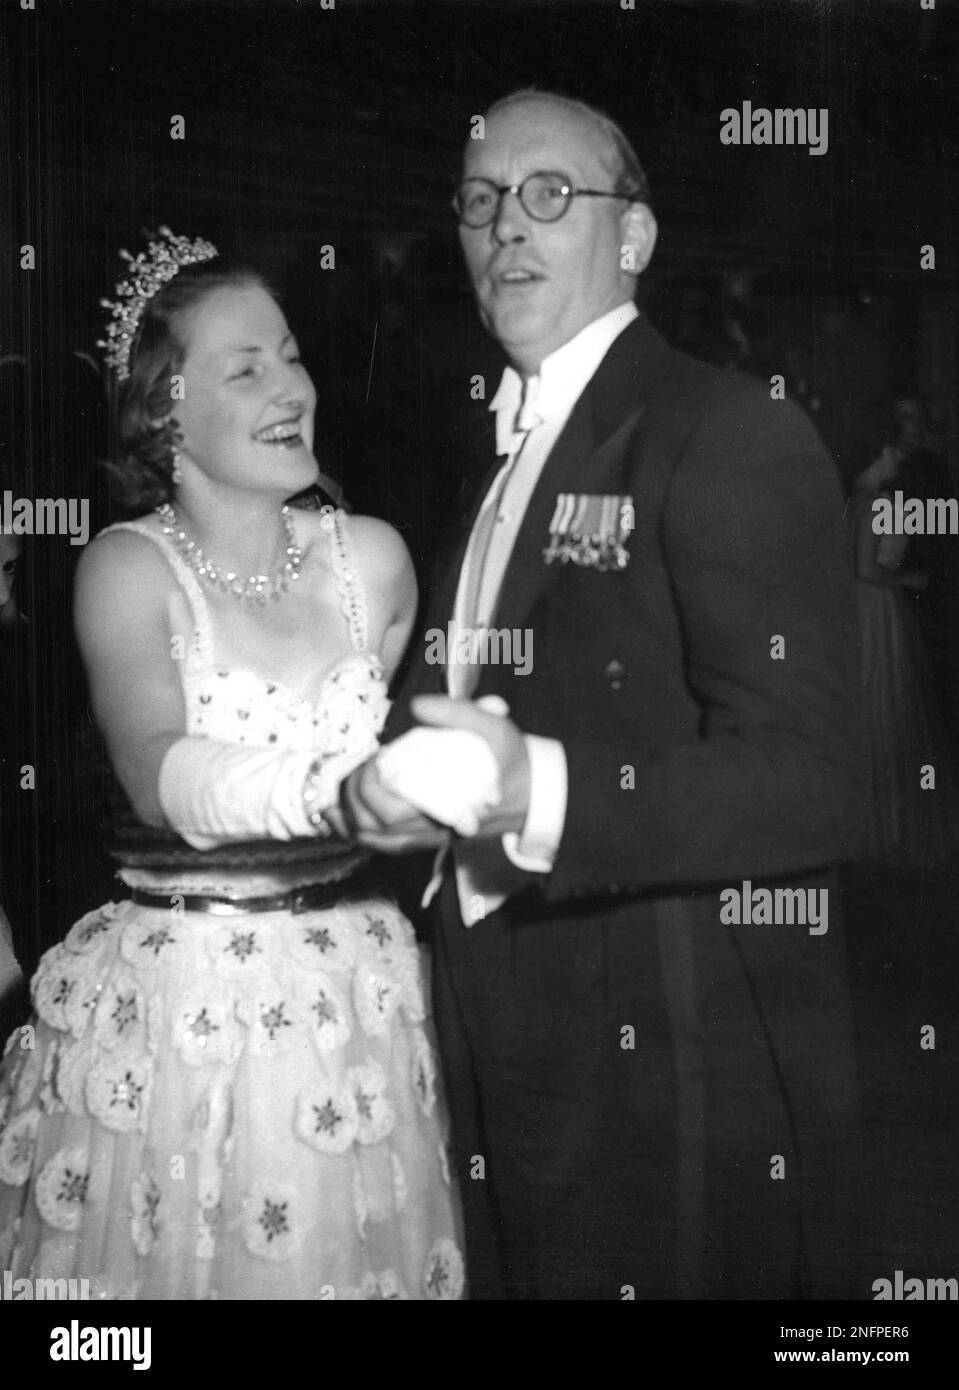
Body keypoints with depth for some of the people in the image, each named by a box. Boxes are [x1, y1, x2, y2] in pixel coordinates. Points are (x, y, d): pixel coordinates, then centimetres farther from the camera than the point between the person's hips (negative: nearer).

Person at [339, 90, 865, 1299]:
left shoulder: (732, 436, -11)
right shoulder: (490, 450, 14)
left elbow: (810, 784, -19)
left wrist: (539, 794, -32)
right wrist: (393, 782, 1)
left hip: (681, 1086, -7)